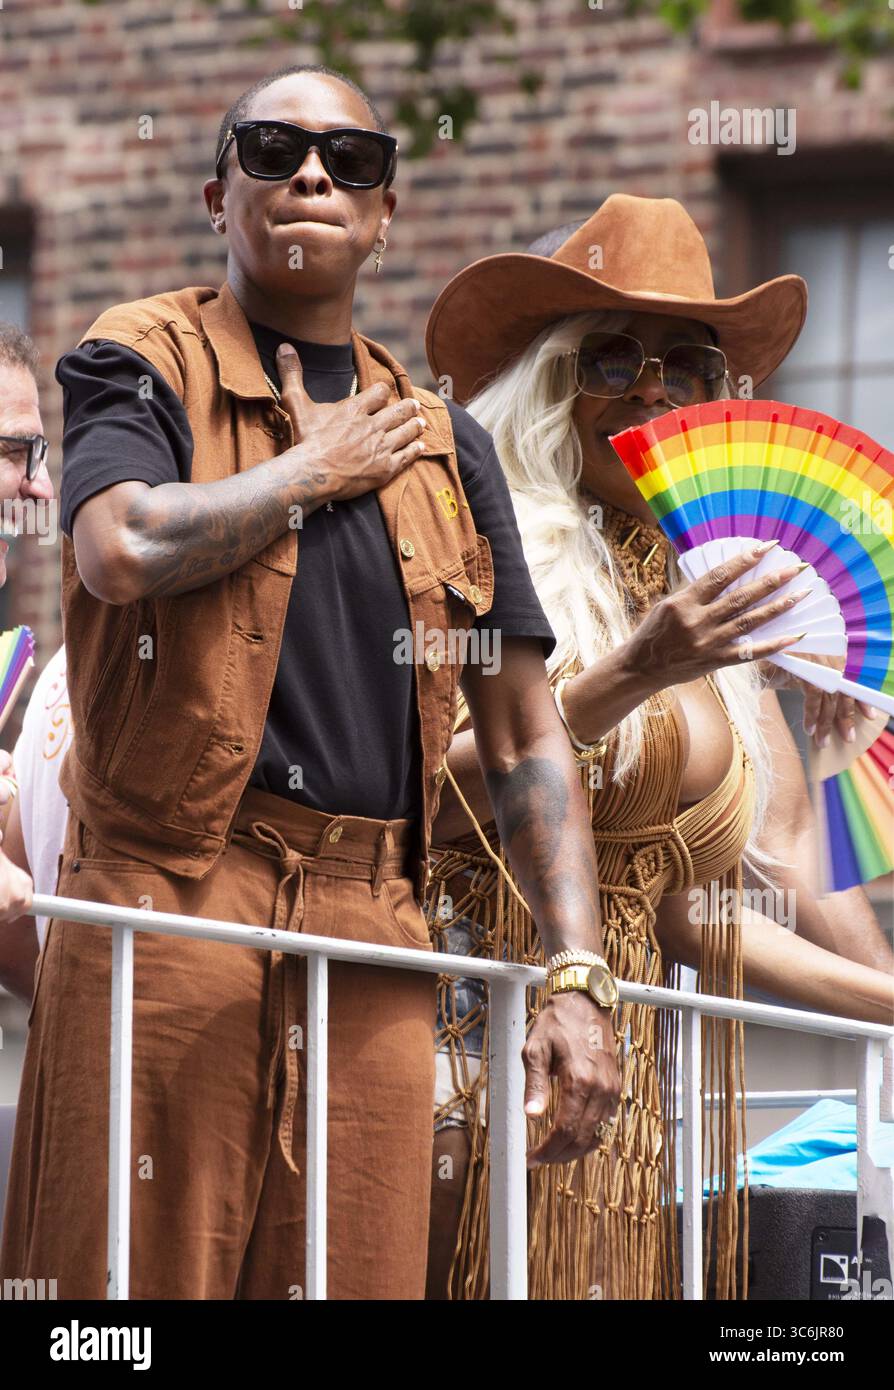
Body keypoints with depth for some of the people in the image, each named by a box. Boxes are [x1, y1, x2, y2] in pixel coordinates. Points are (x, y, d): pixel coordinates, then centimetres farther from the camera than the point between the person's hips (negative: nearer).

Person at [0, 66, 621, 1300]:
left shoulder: (443, 445, 19)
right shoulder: (146, 366, 7)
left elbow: (526, 739, 17)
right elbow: (123, 550, -17)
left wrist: (576, 978, 6)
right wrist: (315, 470, -1)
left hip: (373, 933, 4)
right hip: (169, 904, -4)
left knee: (359, 1273, 0)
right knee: (141, 1269, -8)